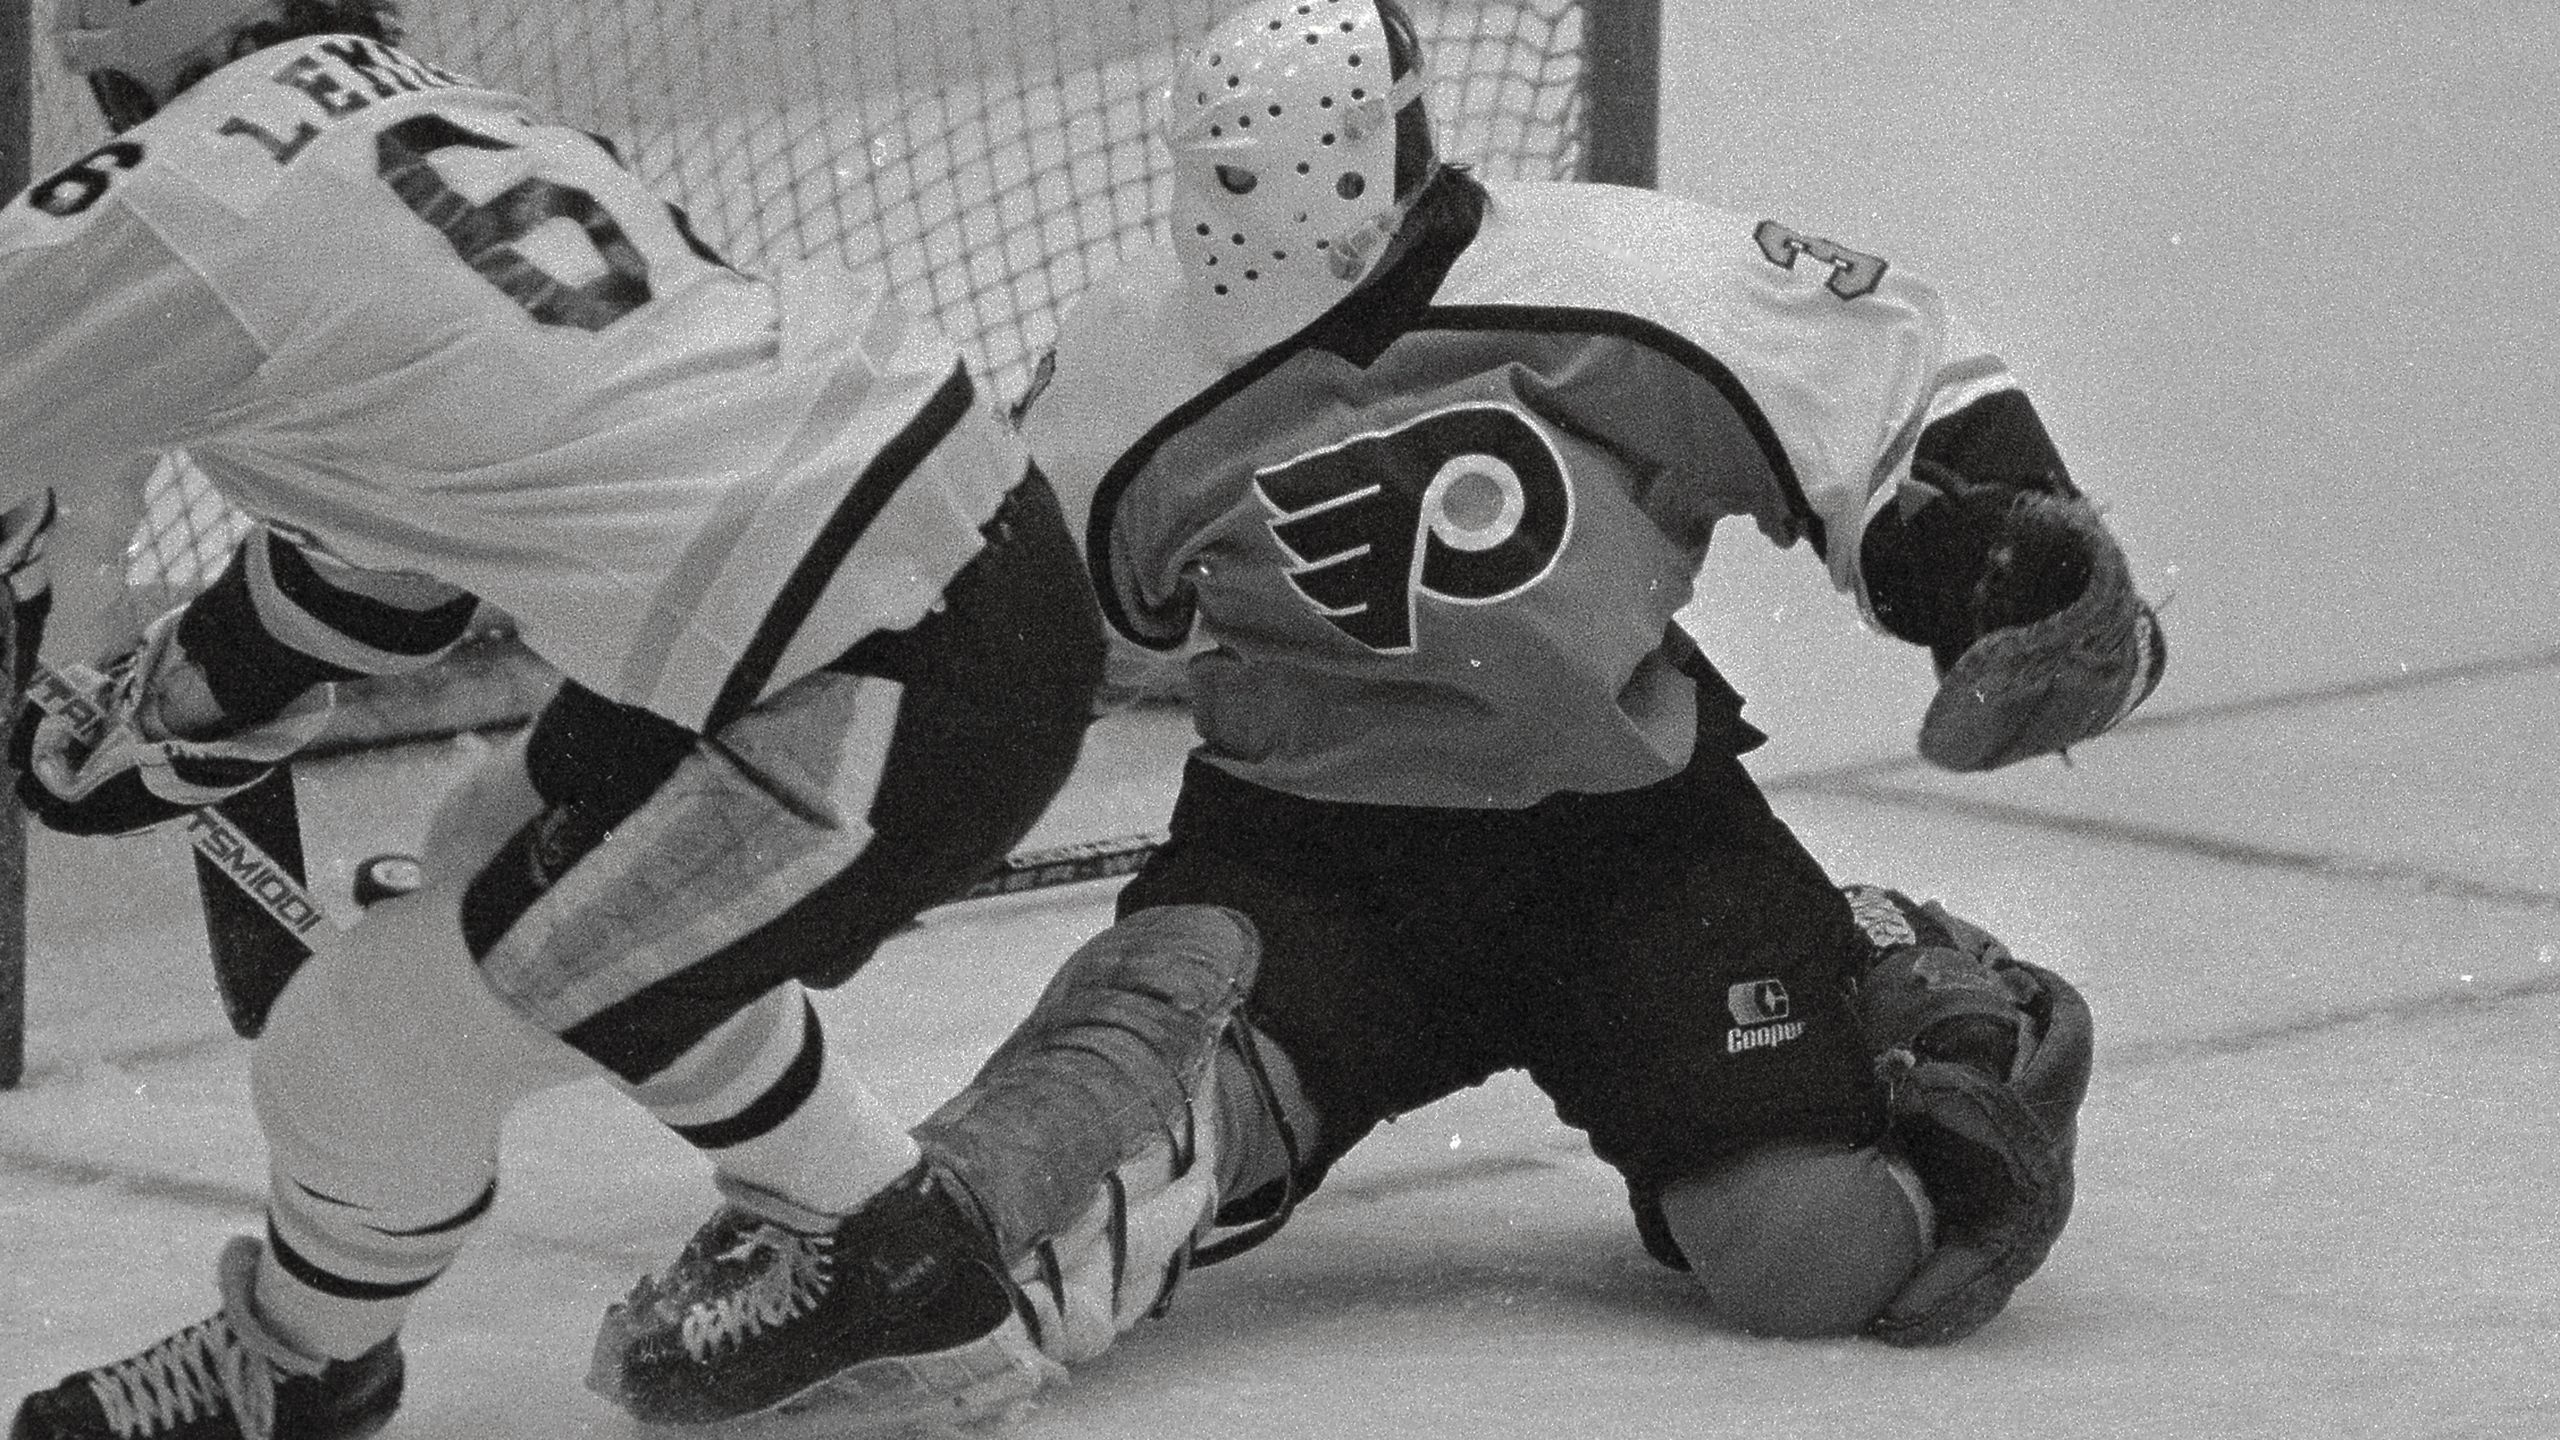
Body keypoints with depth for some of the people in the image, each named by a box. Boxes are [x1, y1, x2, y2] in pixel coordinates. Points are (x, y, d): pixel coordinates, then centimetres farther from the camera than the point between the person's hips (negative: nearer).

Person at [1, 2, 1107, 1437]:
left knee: (372, 1043, 5)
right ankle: (871, 1225, 40)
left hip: (886, 705, -9)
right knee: (502, 858, 29)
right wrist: (174, 704, 37)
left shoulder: (192, 197, -11)